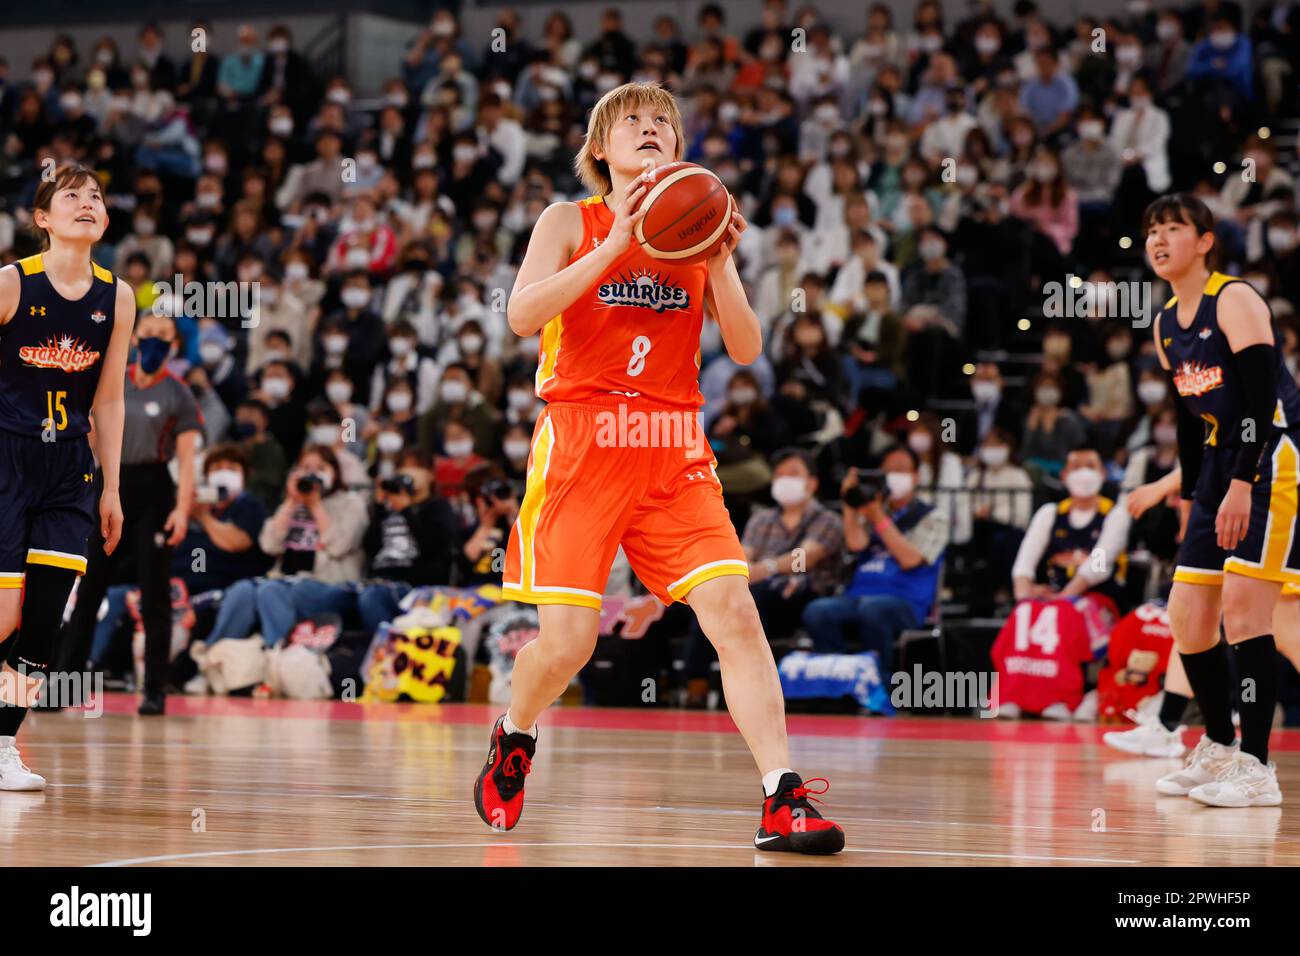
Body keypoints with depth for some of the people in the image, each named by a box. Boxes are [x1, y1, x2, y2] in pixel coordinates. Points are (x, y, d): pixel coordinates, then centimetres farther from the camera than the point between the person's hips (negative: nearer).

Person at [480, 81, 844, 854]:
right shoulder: (572, 223, 3)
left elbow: (746, 349, 5)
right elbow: (522, 314, -14)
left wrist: (720, 262, -10)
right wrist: (616, 244, -19)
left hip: (673, 453, 3)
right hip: (580, 447, -3)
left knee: (735, 613, -13)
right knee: (566, 643, -6)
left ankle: (783, 802, -15)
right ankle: (513, 740, 27)